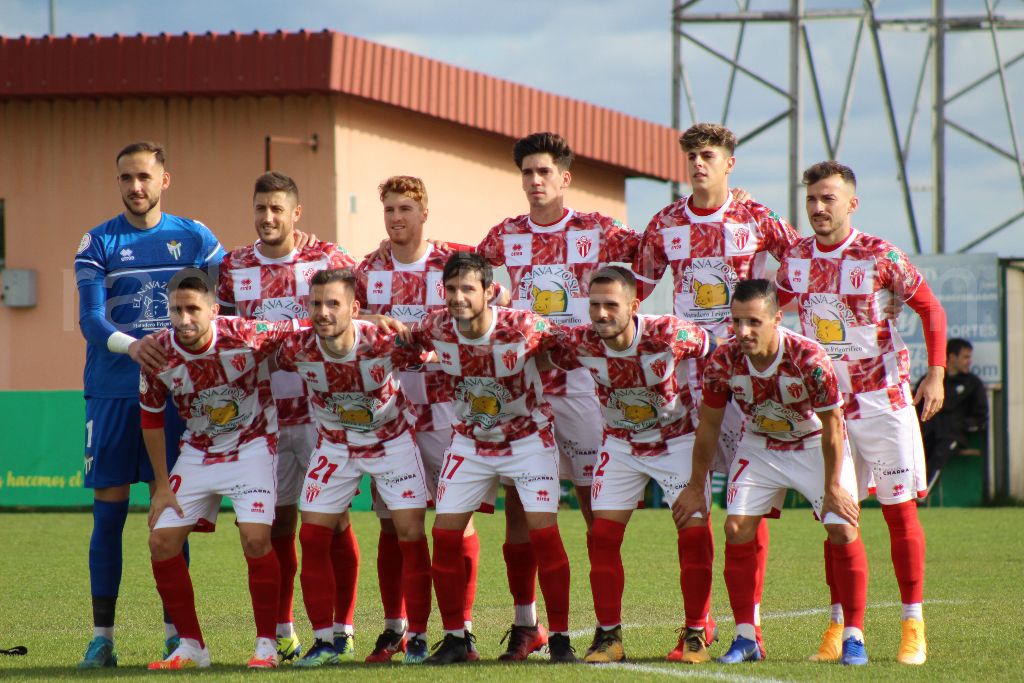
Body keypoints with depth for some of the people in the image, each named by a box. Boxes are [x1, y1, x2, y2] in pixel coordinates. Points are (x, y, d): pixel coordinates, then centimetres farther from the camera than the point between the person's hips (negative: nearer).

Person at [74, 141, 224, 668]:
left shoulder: (195, 238, 6)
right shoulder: (98, 243, 2)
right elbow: (90, 318, -8)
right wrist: (128, 346, -26)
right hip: (112, 392, 0)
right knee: (108, 511, -1)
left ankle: (175, 633, 9)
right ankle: (102, 636, 5)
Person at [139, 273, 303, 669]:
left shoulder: (245, 336, -26)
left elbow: (302, 328, -12)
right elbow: (151, 417, -1)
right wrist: (162, 486, 1)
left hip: (252, 446, -4)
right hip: (198, 453, 4)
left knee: (255, 537, -19)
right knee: (162, 542, -4)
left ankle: (267, 644, -4)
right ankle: (191, 646, 10)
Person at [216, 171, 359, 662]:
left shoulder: (327, 259, -2)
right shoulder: (234, 267, 7)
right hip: (265, 413, 3)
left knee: (334, 519, -3)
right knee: (276, 523, 5)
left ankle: (343, 630, 3)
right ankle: (282, 633, 14)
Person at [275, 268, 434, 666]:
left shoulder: (385, 343, -32)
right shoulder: (299, 350, -25)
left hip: (392, 439, -2)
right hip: (334, 446, 2)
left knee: (411, 535, -8)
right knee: (313, 537, -4)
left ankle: (417, 637, 4)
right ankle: (324, 641, 8)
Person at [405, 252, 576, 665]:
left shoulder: (522, 328, -28)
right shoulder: (435, 330, -18)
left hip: (528, 438, -3)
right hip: (470, 441, 3)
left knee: (543, 530, -15)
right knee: (445, 533, -3)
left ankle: (560, 638, -3)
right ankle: (455, 638, 10)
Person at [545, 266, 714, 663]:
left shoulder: (668, 335, -30)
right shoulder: (581, 344, -22)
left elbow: (717, 352, -10)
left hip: (678, 440, -2)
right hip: (620, 444, 2)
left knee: (694, 533, -9)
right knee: (603, 534, -6)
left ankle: (696, 635, 3)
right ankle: (608, 637, 4)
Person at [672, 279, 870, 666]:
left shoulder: (809, 359, -33)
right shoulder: (723, 362, -24)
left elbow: (832, 426, -20)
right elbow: (709, 426, -7)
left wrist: (832, 487, -15)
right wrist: (695, 487, 0)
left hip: (816, 445, -2)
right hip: (759, 447, 3)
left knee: (843, 530, -13)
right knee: (737, 530, -10)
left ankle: (853, 637, -2)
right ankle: (746, 638, 1)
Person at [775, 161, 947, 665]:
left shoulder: (880, 256, -9)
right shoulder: (796, 258, 3)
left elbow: (930, 308, -1)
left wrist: (935, 373, -10)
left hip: (882, 399, -4)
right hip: (824, 404, 4)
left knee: (899, 509, -1)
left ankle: (914, 627, 5)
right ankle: (841, 626, 9)